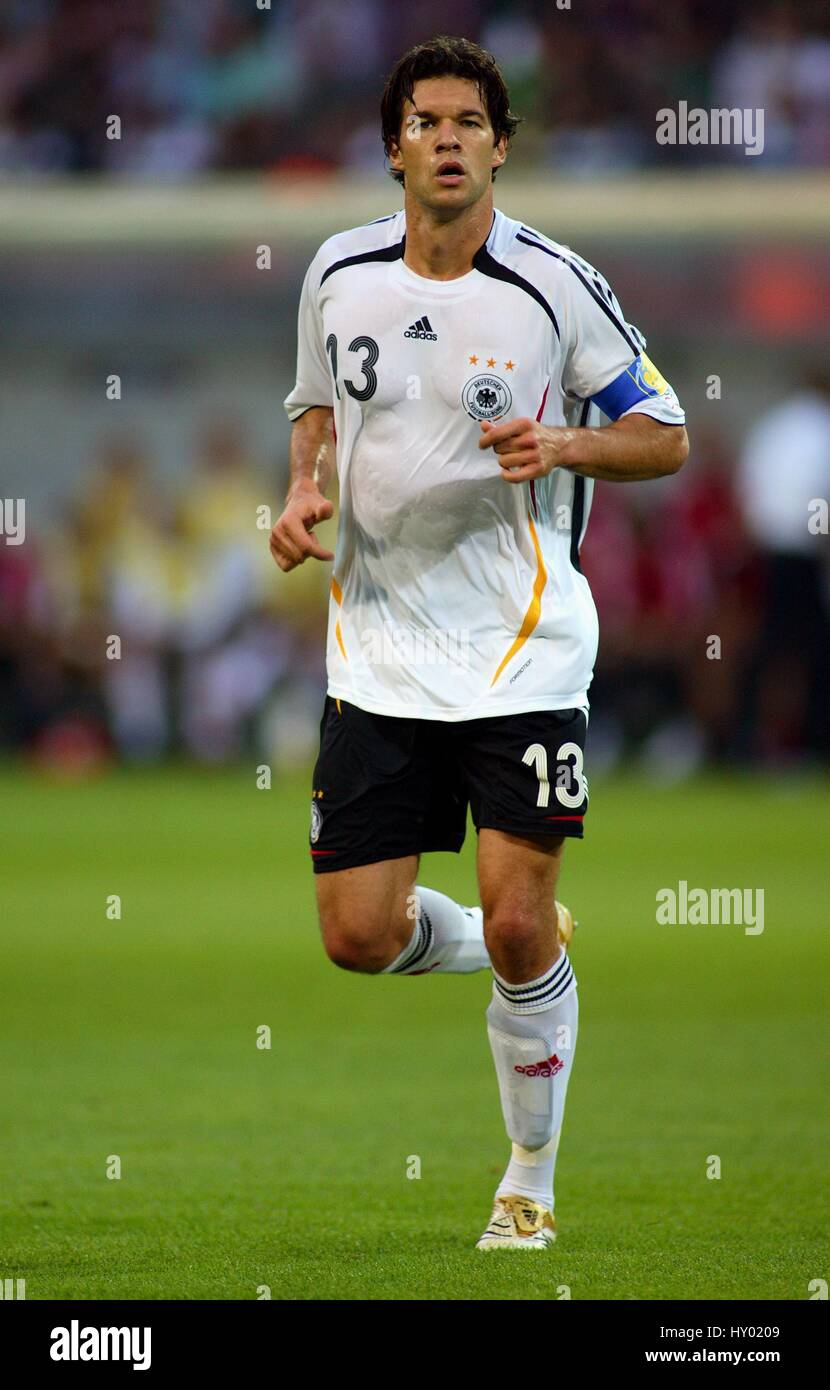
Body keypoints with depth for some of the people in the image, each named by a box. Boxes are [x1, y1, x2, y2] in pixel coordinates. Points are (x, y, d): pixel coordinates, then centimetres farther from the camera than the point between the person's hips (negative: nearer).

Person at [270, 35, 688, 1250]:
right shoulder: (340, 273, 4)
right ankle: (521, 956, 32)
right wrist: (304, 490, 3)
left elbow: (665, 438, 1)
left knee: (518, 925, -10)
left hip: (522, 644, -4)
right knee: (359, 934, -2)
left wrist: (563, 444, -18)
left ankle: (531, 1185, 9)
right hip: (378, 652, 4)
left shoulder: (554, 285, -7)